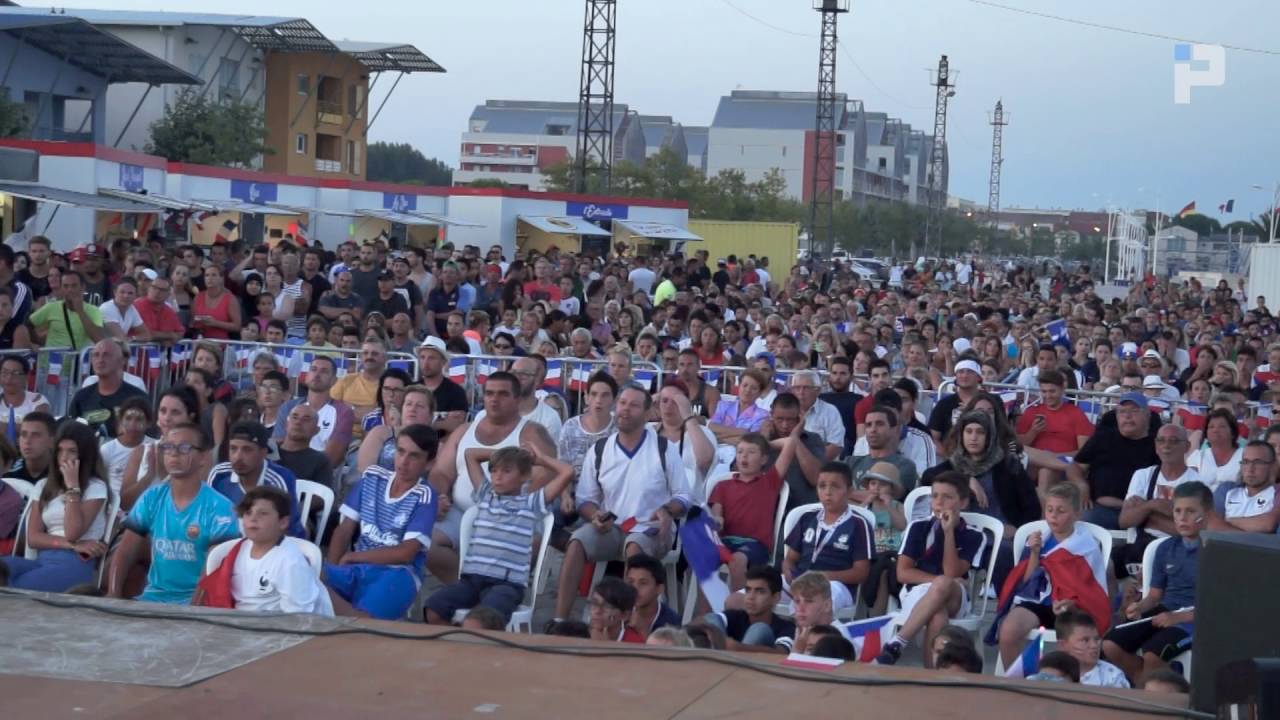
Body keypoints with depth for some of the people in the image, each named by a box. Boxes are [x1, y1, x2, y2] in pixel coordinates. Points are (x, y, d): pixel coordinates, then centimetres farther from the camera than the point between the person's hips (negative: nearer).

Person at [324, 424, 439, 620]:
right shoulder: (372, 477, 13)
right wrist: (332, 569, -7)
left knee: (362, 621, -39)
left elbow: (405, 553, -10)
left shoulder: (424, 496, -3)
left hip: (397, 574, -6)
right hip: (356, 568, 6)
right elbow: (344, 530, 11)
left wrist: (351, 556, -3)